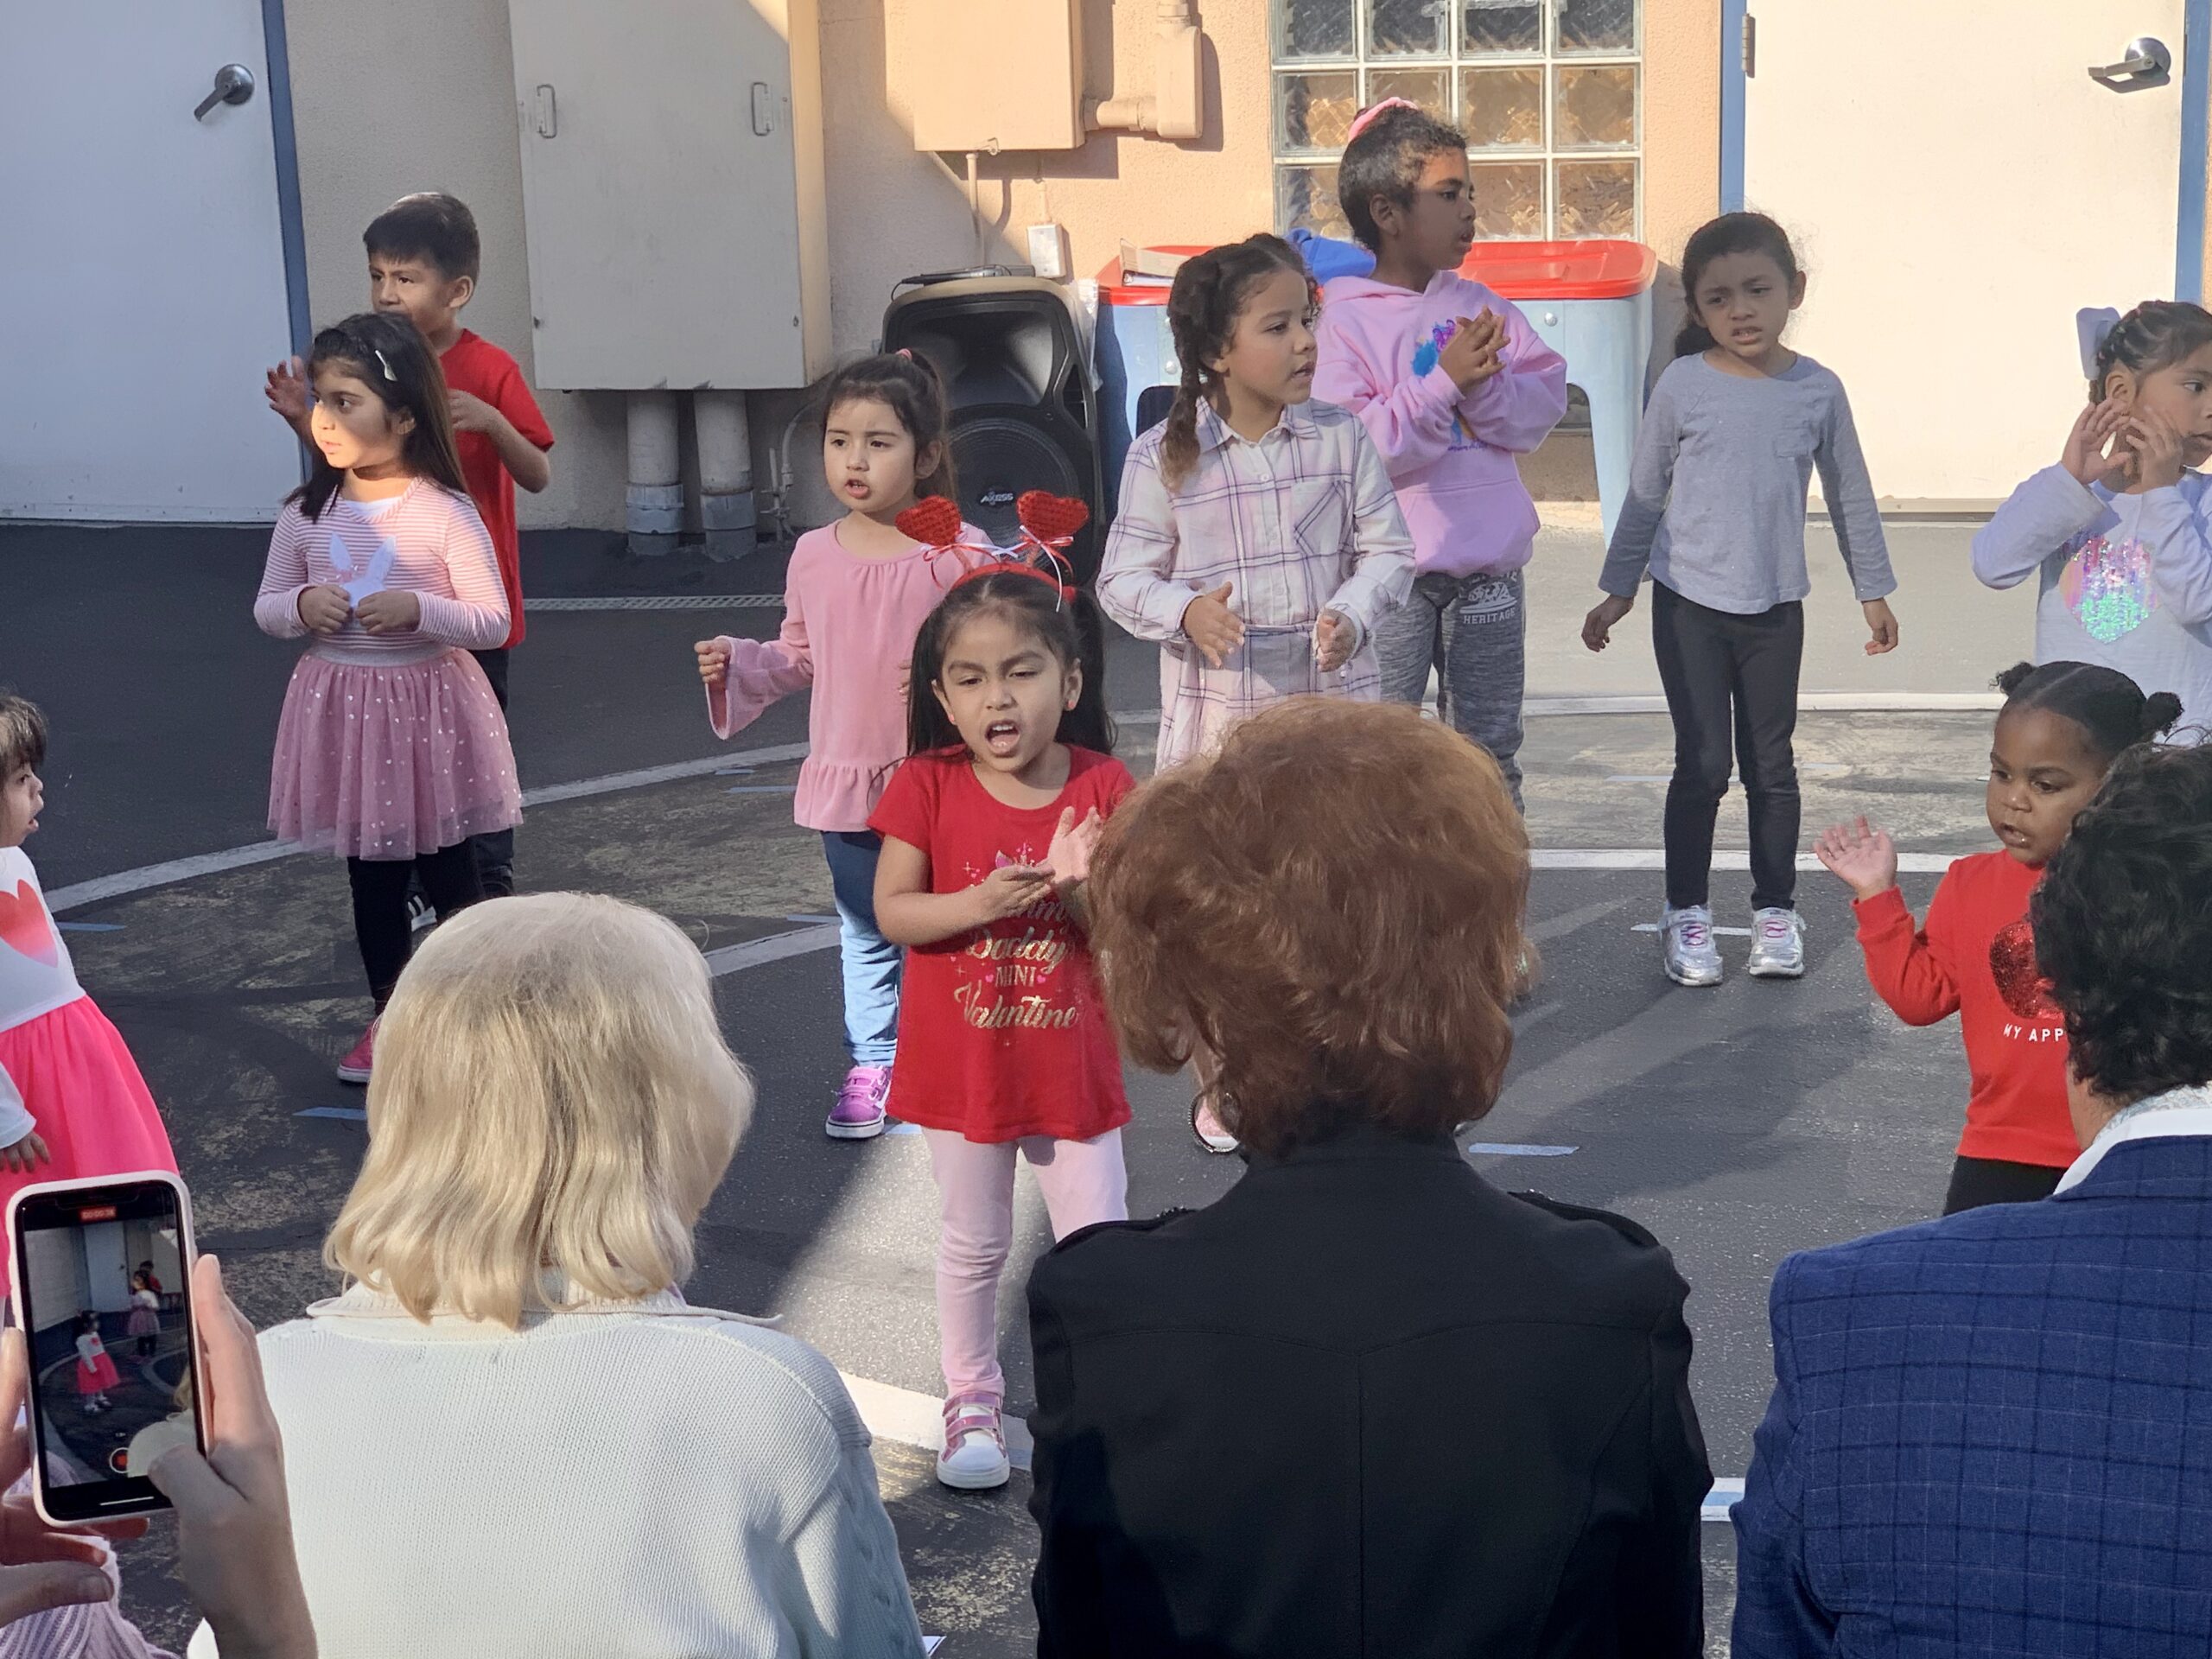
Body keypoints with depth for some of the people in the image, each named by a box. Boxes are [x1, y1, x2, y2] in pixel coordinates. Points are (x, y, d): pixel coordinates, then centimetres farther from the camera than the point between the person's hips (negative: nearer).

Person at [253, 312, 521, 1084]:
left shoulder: (446, 512, -13)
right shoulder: (306, 513, -3)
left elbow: (493, 622, -9)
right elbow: (266, 606, 9)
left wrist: (419, 608, -24)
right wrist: (301, 606, -14)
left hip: (429, 705, -4)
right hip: (343, 709, 4)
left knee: (449, 870, 7)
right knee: (370, 874, 14)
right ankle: (389, 1017, 29)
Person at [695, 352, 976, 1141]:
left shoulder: (956, 550, -11)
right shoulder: (814, 555, 3)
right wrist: (738, 664, -1)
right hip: (845, 777, 4)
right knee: (863, 934, 15)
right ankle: (871, 1065, 28)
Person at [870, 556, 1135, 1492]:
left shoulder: (1102, 786, -7)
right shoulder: (927, 788, -10)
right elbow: (891, 912, -11)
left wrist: (1079, 889, -26)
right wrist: (979, 904, -27)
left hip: (1072, 1060, 0)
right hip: (961, 1062, 0)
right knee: (973, 1243, 14)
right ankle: (971, 1397, 31)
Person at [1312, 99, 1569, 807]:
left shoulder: (1481, 306, 6)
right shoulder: (1345, 320, -9)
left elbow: (1545, 401, 0)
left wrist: (1486, 388, -18)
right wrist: (1442, 383, -21)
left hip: (1489, 570, 5)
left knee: (1490, 747, 15)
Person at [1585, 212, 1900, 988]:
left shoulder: (1818, 391, -2)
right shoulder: (1683, 385, -6)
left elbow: (1851, 498, 8)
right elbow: (1645, 494, 3)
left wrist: (1873, 591, 13)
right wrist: (1618, 589, 6)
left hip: (1776, 609, 1)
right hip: (1690, 604, -1)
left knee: (1771, 764, 9)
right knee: (1702, 765, -1)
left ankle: (1776, 910, 21)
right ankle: (1686, 913, 12)